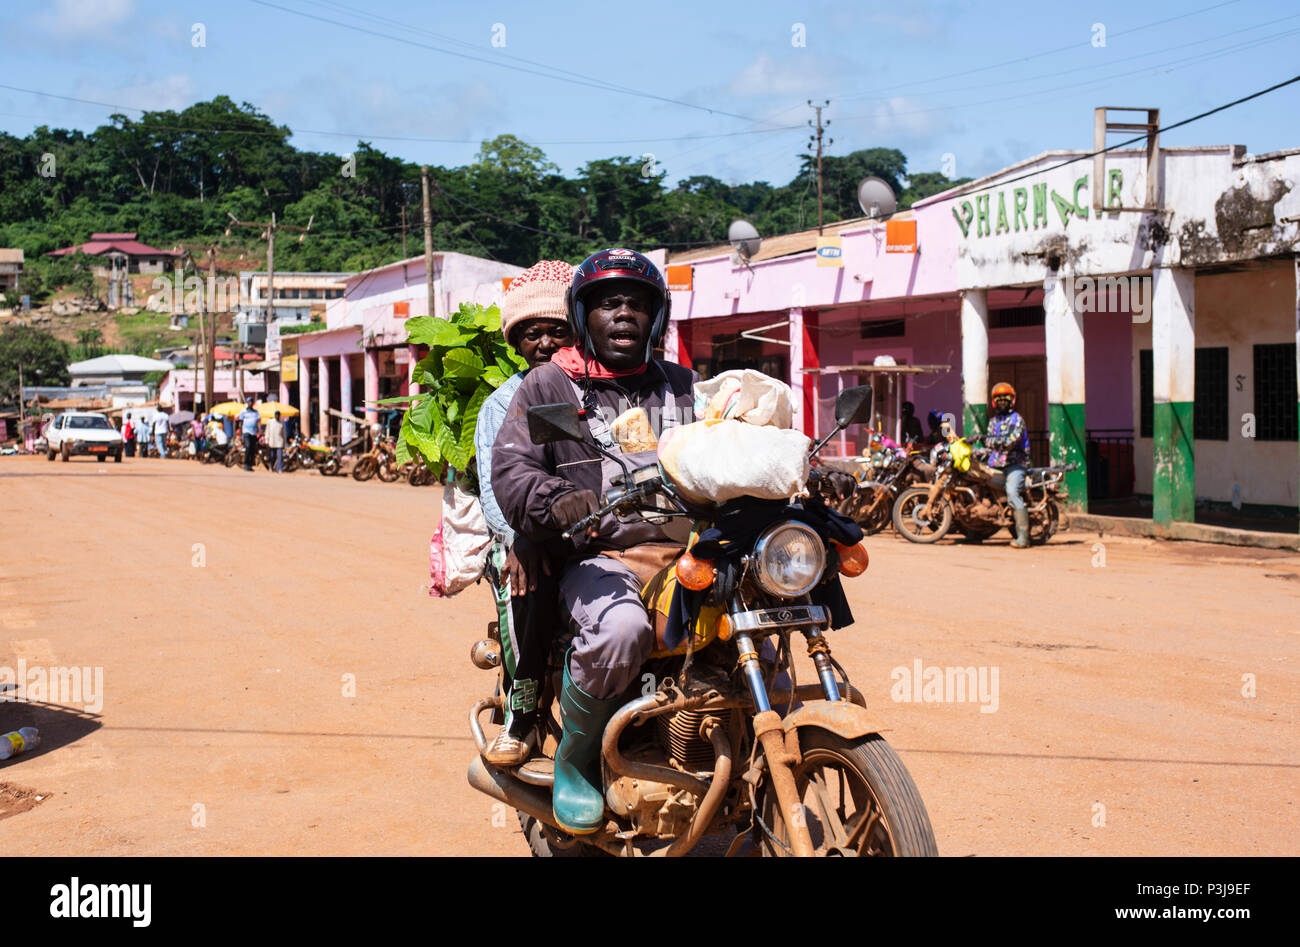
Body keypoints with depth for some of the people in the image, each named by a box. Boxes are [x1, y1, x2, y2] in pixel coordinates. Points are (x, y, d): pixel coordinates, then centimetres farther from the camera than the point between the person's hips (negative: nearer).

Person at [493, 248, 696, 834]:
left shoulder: (685, 387, 23)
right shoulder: (548, 385, 10)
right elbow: (511, 467, -2)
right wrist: (556, 503, -25)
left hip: (687, 550, 5)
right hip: (601, 556, -5)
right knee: (620, 630, -36)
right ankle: (574, 759, -10)